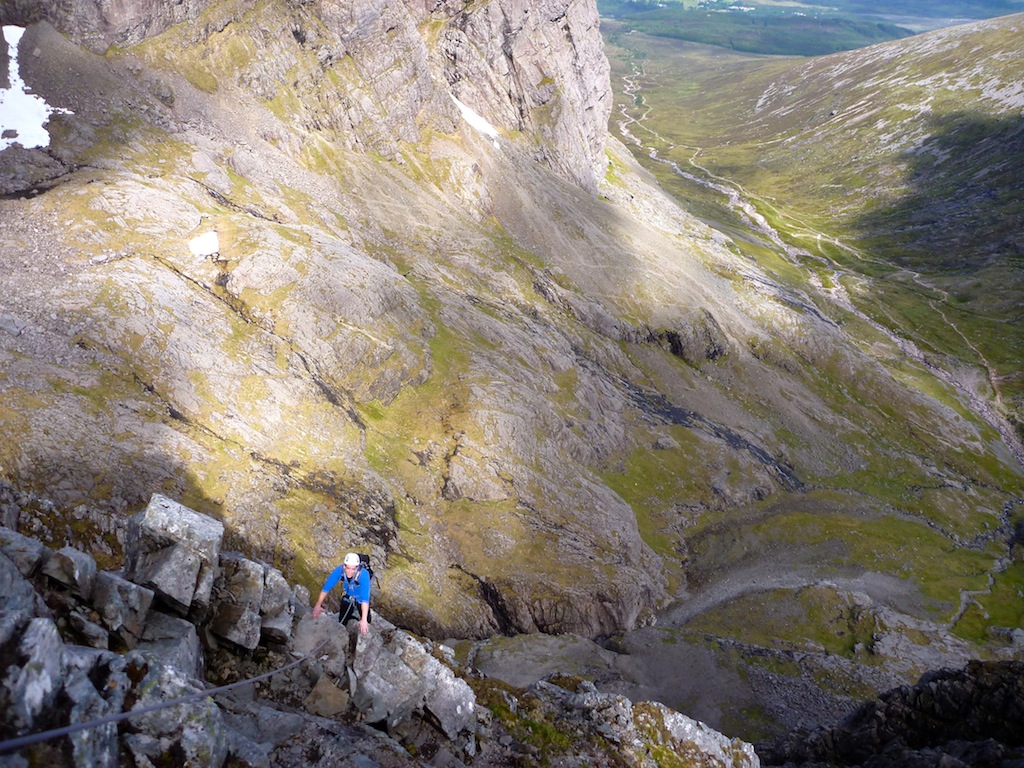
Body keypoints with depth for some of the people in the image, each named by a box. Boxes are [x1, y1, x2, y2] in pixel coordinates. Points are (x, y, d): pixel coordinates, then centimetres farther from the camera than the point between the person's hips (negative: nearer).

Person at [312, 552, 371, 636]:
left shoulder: (364, 575, -40)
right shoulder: (339, 570, -31)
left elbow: (365, 598, -44)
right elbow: (327, 587, -22)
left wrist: (364, 620, -50)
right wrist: (318, 605, -22)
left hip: (360, 599, -2)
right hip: (348, 597, 2)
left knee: (365, 625, -2)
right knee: (342, 622, 4)